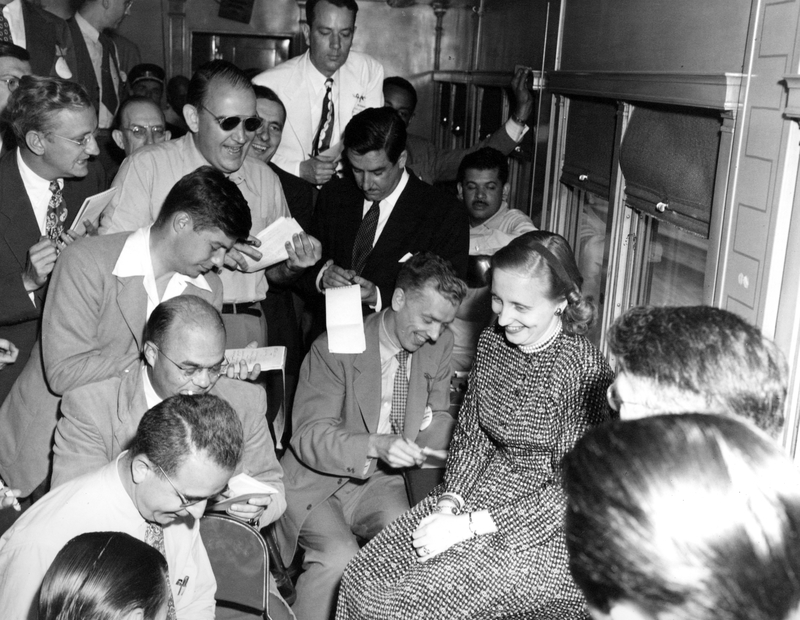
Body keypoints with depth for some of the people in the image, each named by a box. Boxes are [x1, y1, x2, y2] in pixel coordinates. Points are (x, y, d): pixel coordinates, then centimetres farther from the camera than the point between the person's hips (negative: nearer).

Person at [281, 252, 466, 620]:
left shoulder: (440, 345, 0)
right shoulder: (336, 348, -16)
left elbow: (442, 422, 14)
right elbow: (310, 436, -18)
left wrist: (433, 419, -12)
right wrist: (376, 444, -34)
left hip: (380, 480, 4)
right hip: (318, 482, -4)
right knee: (339, 555, -28)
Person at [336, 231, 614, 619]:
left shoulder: (584, 370, -20)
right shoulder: (492, 342, 1)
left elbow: (571, 491, -17)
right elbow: (470, 436, 9)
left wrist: (470, 525, -19)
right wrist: (449, 503, -9)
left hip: (544, 529, -6)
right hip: (483, 494, 6)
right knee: (360, 580, -7)